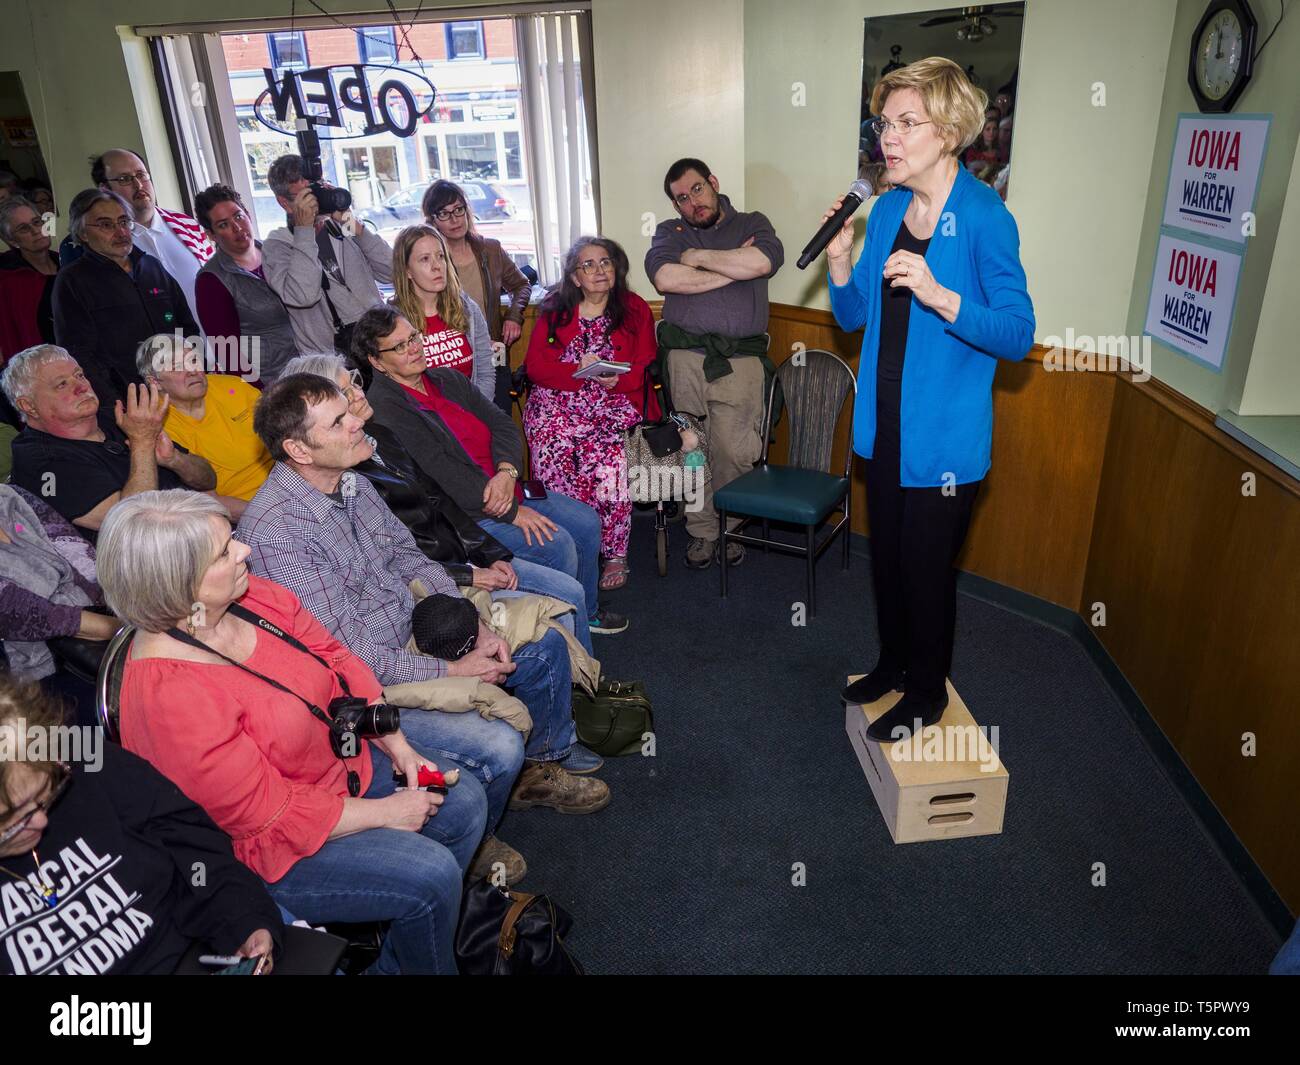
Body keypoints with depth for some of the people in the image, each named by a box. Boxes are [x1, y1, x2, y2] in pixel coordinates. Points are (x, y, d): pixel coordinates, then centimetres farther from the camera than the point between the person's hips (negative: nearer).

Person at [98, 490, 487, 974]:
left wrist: (395, 743, -7)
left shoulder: (252, 596, -12)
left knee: (464, 800, 4)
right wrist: (383, 812, -18)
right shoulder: (168, 696, -33)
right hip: (265, 845, -8)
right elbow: (269, 816, -27)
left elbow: (336, 658, 1)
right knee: (431, 876, -18)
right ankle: (411, 963, 17)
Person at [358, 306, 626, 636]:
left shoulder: (448, 379, 11)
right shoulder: (383, 407, -16)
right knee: (556, 544, -21)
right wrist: (513, 511, -20)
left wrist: (507, 472, -15)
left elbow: (502, 423, 7)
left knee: (587, 522, 5)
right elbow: (444, 475, -22)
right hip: (461, 514, -9)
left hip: (500, 488, 9)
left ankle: (587, 610, 26)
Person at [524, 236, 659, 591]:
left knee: (607, 465, -27)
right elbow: (535, 367, 2)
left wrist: (616, 378, -16)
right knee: (554, 465, -24)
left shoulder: (635, 309, 13)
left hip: (614, 405, -1)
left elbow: (645, 369, 5)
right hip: (557, 403, 2)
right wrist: (581, 371, -14)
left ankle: (615, 554, -9)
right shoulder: (554, 311, 13)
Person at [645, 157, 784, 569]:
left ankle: (730, 528, 19)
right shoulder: (669, 232, 17)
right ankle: (702, 531, 16)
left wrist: (699, 257, -2)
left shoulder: (752, 224, 15)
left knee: (734, 453, -1)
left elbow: (763, 261, -11)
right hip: (686, 357, 1)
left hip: (741, 360, -1)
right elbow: (665, 277, -7)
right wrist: (732, 268, -3)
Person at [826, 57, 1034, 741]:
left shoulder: (985, 218, -15)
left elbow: (1019, 335, -18)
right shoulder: (888, 209, 6)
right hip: (885, 425, 7)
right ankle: (893, 663, 42)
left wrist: (939, 296, -31)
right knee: (887, 556, 19)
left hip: (943, 435, -6)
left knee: (927, 568, 6)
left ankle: (926, 693, 28)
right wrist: (840, 259, -8)